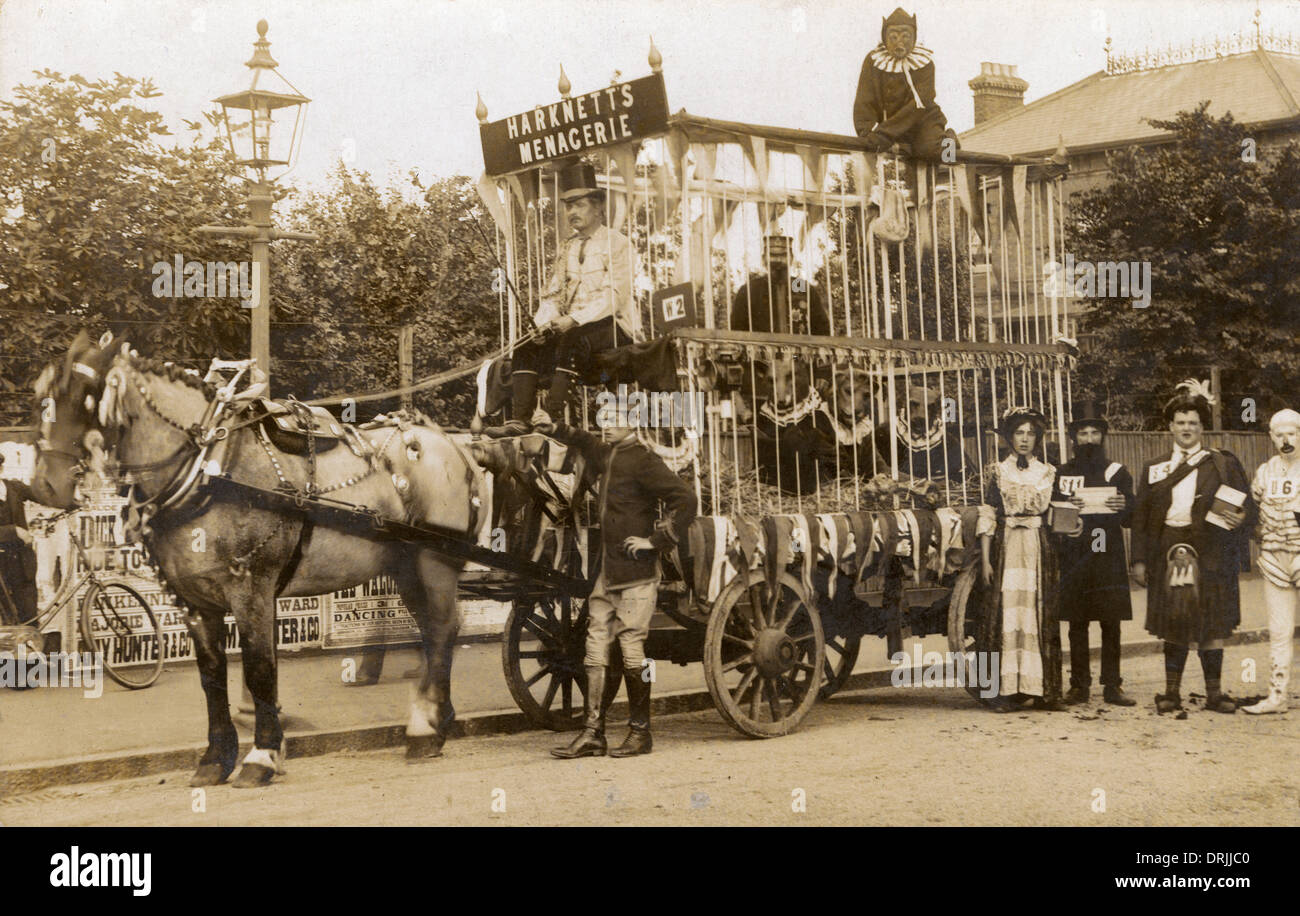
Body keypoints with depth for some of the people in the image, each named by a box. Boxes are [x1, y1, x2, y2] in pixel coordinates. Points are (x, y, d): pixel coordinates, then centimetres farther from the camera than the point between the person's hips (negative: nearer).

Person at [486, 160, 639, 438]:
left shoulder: (618, 244, -1)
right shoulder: (566, 249, 20)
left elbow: (614, 296, -12)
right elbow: (552, 295, 15)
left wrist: (574, 320, -22)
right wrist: (544, 323, -7)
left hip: (612, 326, -6)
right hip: (569, 326, 7)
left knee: (570, 340, -36)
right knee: (526, 349, -16)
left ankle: (553, 414, -42)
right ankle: (520, 419, -26)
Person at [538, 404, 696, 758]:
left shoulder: (644, 461, -10)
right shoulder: (608, 456, 15)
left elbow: (685, 499, -18)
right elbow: (587, 444, 40)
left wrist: (656, 540, -16)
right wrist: (556, 429, 29)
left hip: (636, 575, -8)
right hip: (606, 574, 8)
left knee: (631, 650, -4)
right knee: (596, 650, 5)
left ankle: (640, 732, 8)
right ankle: (592, 734, 8)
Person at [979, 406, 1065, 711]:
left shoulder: (1047, 473, 11)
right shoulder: (999, 472, 6)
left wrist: (1060, 559, 4)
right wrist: (985, 560, -4)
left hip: (1041, 551, 2)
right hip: (1009, 549, -2)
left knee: (1042, 617, 0)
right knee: (1010, 615, -7)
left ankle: (1044, 690, 3)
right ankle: (1009, 689, -6)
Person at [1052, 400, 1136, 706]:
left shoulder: (1117, 472, 10)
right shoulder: (1062, 473, 11)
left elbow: (1129, 521, 7)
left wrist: (1124, 507, -16)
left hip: (1108, 559, 0)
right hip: (1074, 559, 0)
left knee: (1111, 623, -1)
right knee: (1077, 623, 2)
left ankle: (1112, 686, 4)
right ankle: (1079, 684, 8)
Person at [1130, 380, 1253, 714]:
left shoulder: (1223, 464, 9)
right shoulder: (1154, 469, 13)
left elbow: (1246, 503, 6)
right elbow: (1140, 516, 11)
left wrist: (1240, 515, -18)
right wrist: (1139, 559, 4)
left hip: (1210, 554, -1)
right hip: (1169, 554, 1)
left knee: (1211, 624, -1)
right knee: (1174, 624, 2)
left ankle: (1214, 692, 7)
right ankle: (1171, 692, 10)